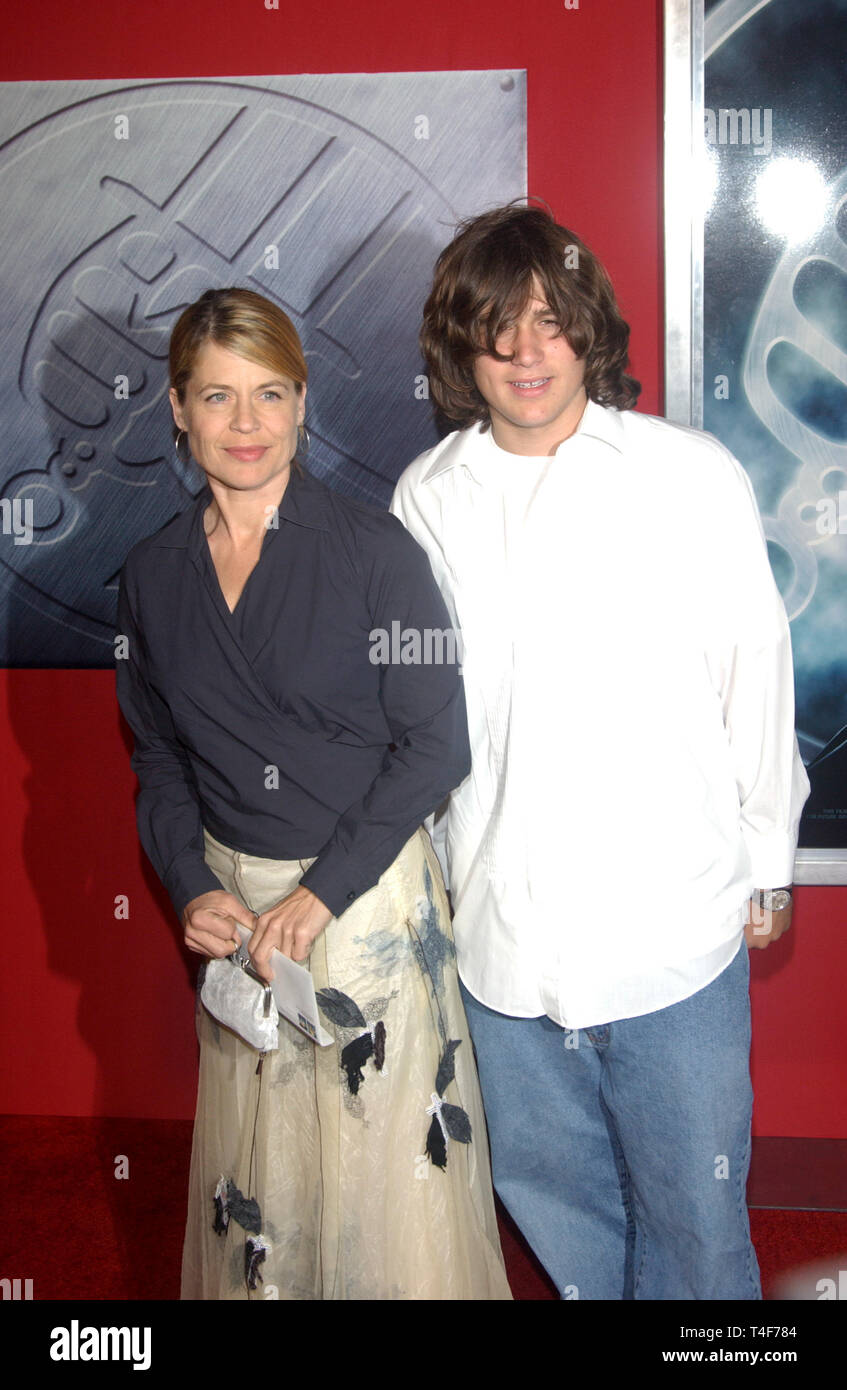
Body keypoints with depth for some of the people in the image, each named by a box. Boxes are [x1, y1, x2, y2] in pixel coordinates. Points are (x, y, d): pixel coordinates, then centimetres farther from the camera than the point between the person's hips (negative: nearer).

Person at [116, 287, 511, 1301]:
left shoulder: (374, 550, -9)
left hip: (371, 894, -3)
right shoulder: (153, 574, 3)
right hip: (235, 902, 4)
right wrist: (192, 888, -5)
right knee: (260, 1167, 14)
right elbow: (158, 758, 11)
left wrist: (322, 890, -15)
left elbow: (435, 743, -10)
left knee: (389, 1156, 6)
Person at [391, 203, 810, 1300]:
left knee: (691, 1200, 9)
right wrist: (430, 870, 15)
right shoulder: (427, 499, 3)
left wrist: (766, 866, 6)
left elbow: (755, 676, 1)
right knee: (541, 1181, 19)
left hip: (673, 920, -3)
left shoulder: (693, 477, -6)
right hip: (500, 925, 3)